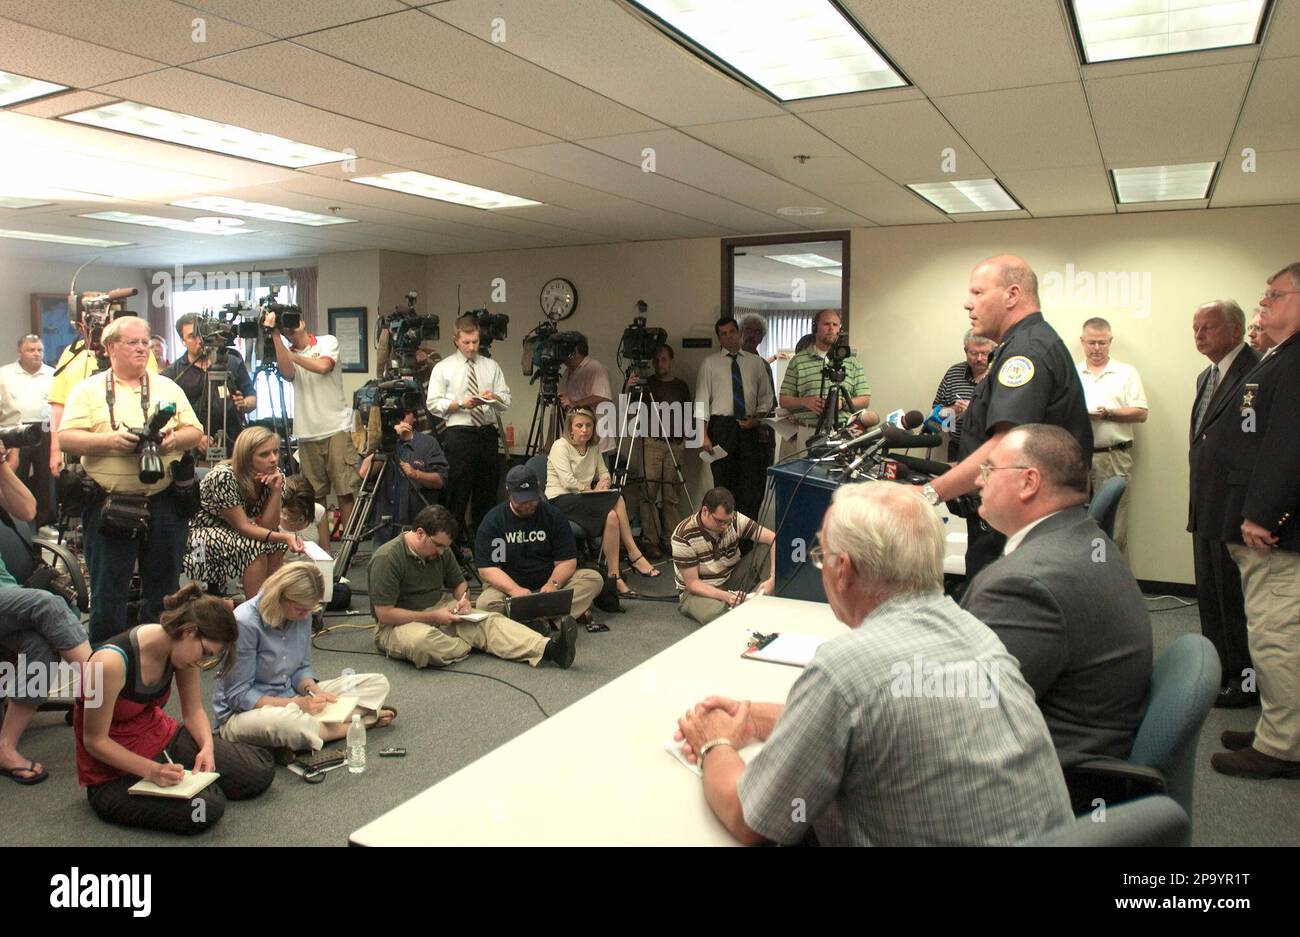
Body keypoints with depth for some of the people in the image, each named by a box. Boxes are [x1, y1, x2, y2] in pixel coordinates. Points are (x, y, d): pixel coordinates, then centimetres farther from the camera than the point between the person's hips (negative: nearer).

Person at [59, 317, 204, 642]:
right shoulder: (88, 390, 6)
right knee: (108, 591, 4)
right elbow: (66, 438, -3)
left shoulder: (168, 388, 13)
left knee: (164, 588, 10)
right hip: (108, 505, -2)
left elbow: (195, 431, 9)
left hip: (163, 503, 2)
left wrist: (175, 439, -12)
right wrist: (109, 440, -17)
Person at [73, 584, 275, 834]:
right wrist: (152, 771, -29)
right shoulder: (111, 662, -31)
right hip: (116, 772, -7)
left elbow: (193, 711, 2)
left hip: (163, 738, 7)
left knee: (261, 771, -1)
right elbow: (95, 741, -22)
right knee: (208, 807, -28)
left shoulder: (183, 648, -9)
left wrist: (207, 747, -16)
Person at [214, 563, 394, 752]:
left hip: (292, 699, 6)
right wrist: (296, 704, -26)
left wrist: (313, 690, -13)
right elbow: (238, 695, -18)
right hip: (243, 714, -6)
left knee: (378, 683, -2)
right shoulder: (245, 623, -22)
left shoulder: (302, 615, -3)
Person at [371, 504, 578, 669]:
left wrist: (463, 600, -4)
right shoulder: (386, 558, -18)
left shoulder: (442, 551, 4)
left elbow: (459, 583, 20)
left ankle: (548, 648, -41)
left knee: (488, 620, -21)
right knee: (422, 640, -41)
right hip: (398, 624, -5)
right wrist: (433, 617, -21)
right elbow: (384, 614, -20)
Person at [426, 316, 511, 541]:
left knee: (487, 489, 10)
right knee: (458, 490, -2)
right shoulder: (443, 368, 4)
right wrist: (461, 403, -16)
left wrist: (494, 397, -13)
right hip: (459, 435, -3)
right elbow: (434, 404, -3)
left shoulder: (491, 366, 13)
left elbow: (506, 401, 9)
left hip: (487, 432, 4)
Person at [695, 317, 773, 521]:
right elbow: (701, 400, -1)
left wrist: (757, 418, -5)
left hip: (749, 427, 2)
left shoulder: (756, 362, 10)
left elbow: (766, 396, 13)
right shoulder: (710, 363, 4)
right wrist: (704, 435, -9)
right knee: (723, 482, 6)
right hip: (721, 426, -1)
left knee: (754, 482, -1)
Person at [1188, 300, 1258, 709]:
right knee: (1210, 596, 17)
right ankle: (1220, 672, 30)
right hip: (1207, 510, 9)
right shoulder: (1206, 377, 16)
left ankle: (1247, 680, 15)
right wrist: (1197, 502, 17)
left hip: (1235, 510, -9)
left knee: (1235, 598, 1)